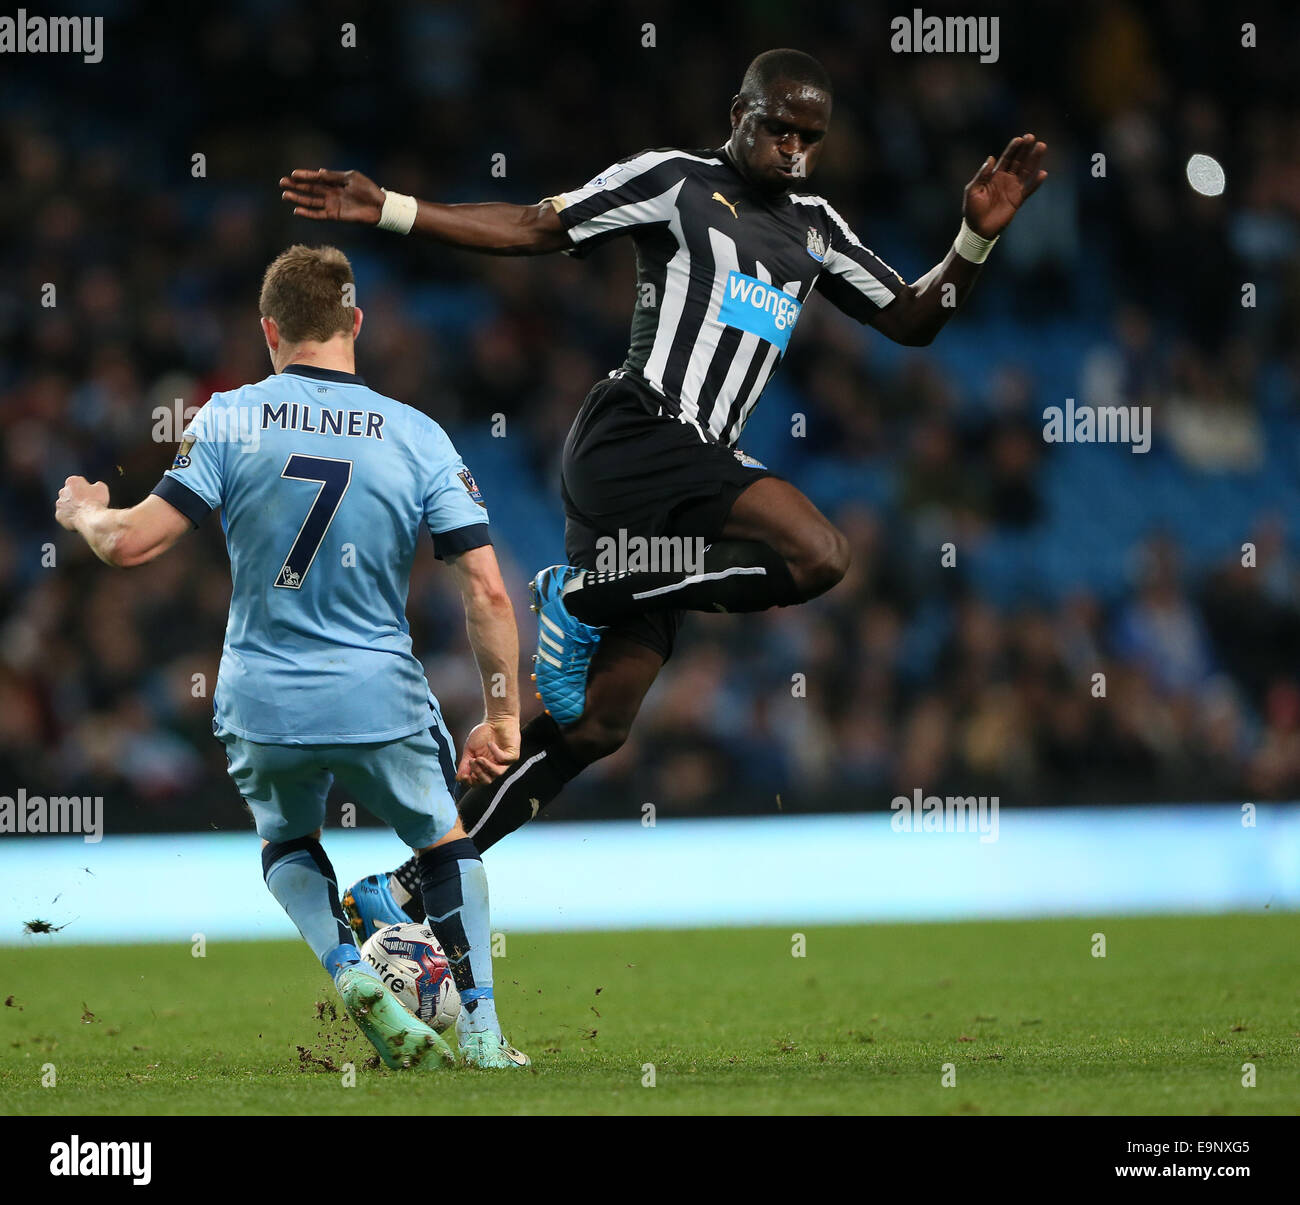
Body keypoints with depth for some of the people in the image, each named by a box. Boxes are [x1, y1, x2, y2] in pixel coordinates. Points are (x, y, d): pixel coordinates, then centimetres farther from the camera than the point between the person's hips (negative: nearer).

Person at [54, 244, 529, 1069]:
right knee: (445, 843, 24)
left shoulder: (230, 421, -6)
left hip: (264, 707, 0)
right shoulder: (419, 437, -4)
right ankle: (481, 1032, 12)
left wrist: (85, 512, 13)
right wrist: (503, 715, 5)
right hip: (382, 705, 0)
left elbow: (134, 544, -11)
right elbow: (487, 591, -6)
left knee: (287, 843, 29)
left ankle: (347, 967, 2)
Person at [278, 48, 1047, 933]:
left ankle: (402, 892, 5)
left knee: (596, 724, 2)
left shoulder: (816, 229, 23)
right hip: (633, 436, -7)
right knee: (819, 554, -27)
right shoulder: (676, 181, 4)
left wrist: (978, 238, 9)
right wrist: (386, 210, -4)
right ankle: (580, 598, -11)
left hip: (696, 464, 7)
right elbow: (534, 228, 3)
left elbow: (913, 320, 25)